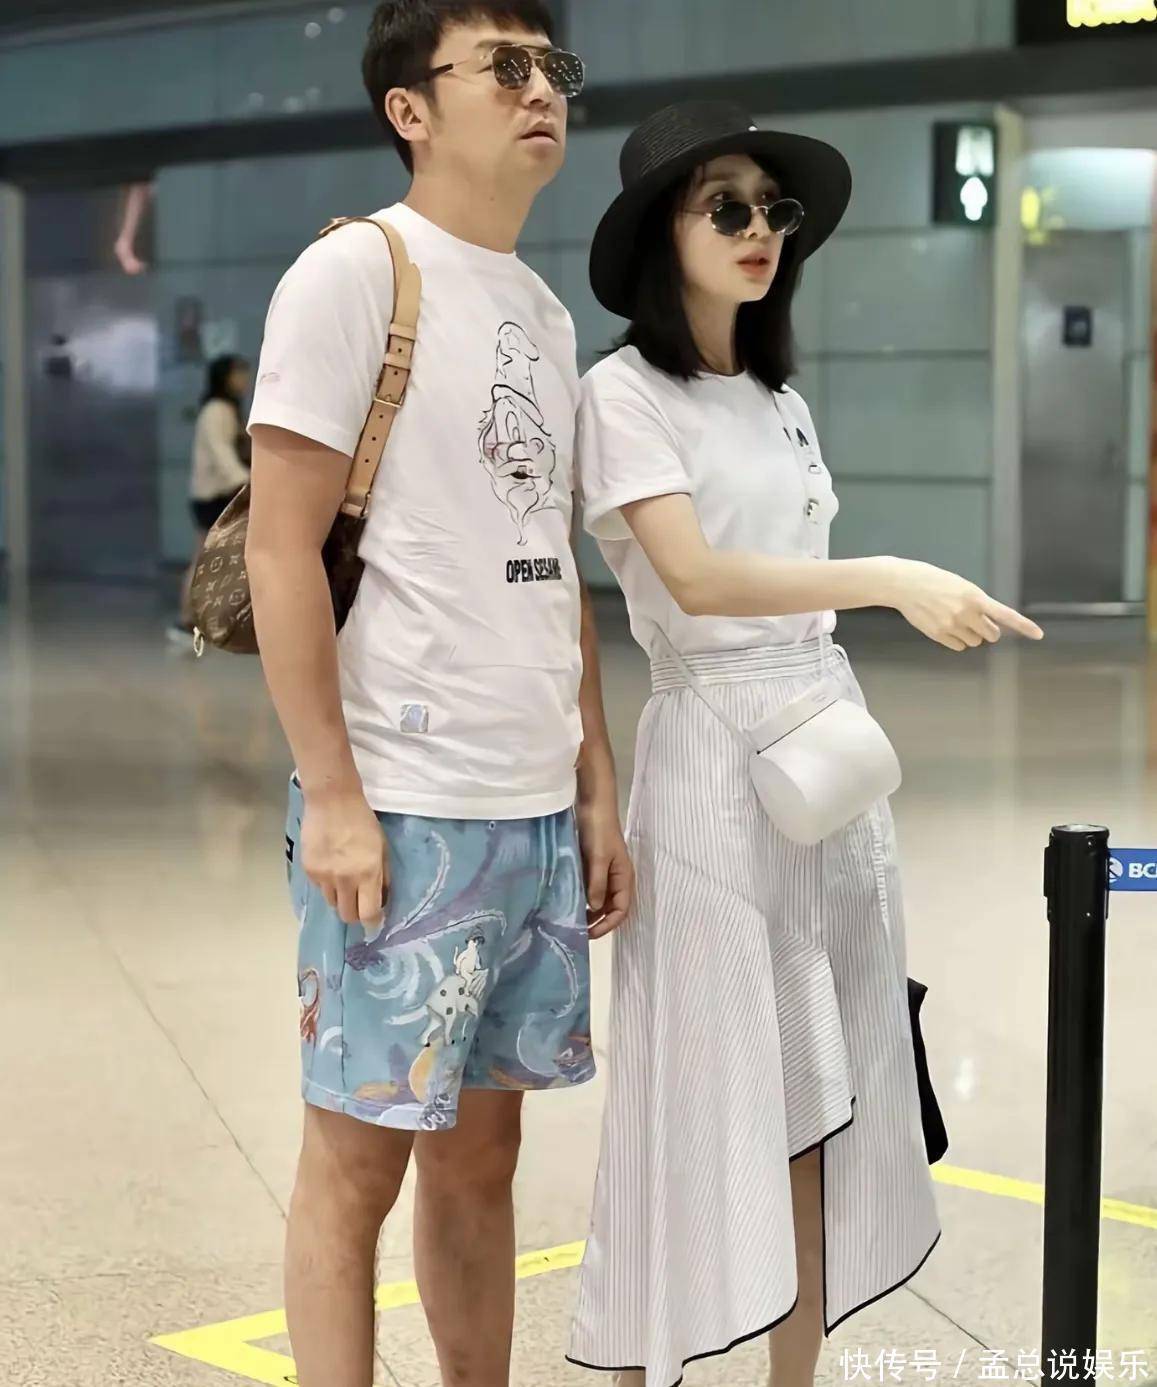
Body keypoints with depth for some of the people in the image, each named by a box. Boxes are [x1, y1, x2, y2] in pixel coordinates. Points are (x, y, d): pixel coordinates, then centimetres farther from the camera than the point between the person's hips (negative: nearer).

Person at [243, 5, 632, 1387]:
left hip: (536, 807, 7)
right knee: (358, 1154, 0)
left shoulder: (546, 313, 15)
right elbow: (280, 549, -11)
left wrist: (596, 789, 13)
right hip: (403, 805, -7)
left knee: (482, 1145, 14)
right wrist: (332, 798, -16)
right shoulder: (355, 272, -6)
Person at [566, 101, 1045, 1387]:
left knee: (817, 1091, 8)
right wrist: (889, 580, -32)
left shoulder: (781, 399, 15)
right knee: (706, 1091, -2)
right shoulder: (626, 391, -7)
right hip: (715, 758, -7)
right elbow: (693, 578, -21)